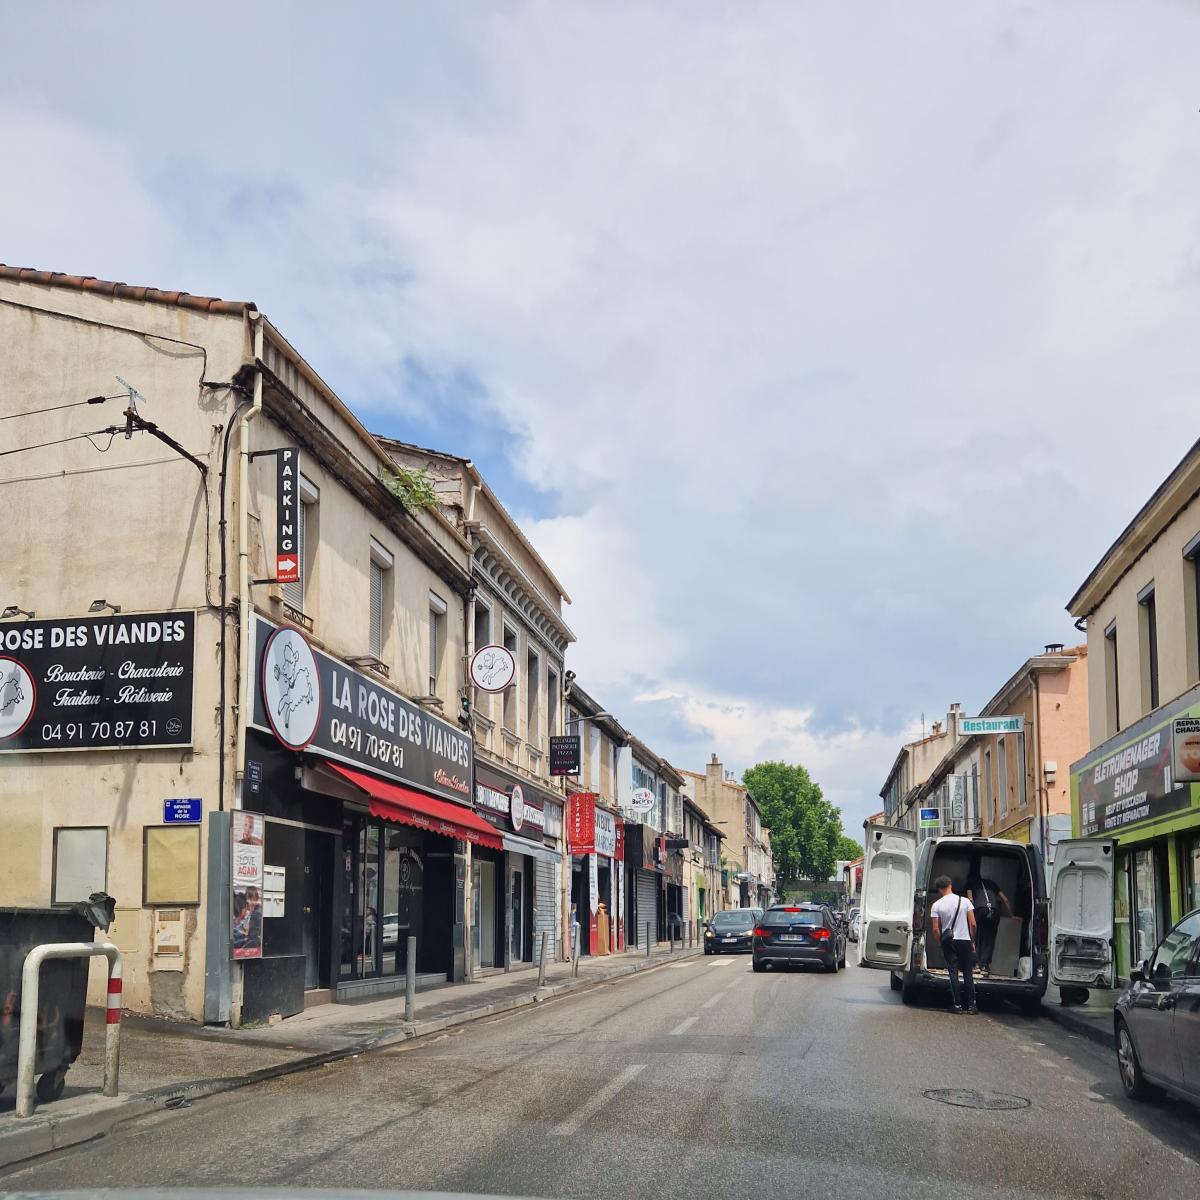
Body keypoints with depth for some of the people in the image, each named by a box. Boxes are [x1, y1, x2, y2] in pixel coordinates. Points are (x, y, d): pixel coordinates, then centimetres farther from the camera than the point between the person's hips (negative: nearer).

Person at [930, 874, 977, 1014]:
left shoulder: (937, 905, -6)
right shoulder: (965, 901, -3)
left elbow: (936, 929, -6)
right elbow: (973, 924, -2)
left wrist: (941, 942, 8)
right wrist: (972, 941, 9)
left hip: (948, 941, -1)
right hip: (965, 940, 1)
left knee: (953, 972, 2)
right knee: (968, 973, 9)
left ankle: (957, 1005, -1)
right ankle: (971, 1005, 8)